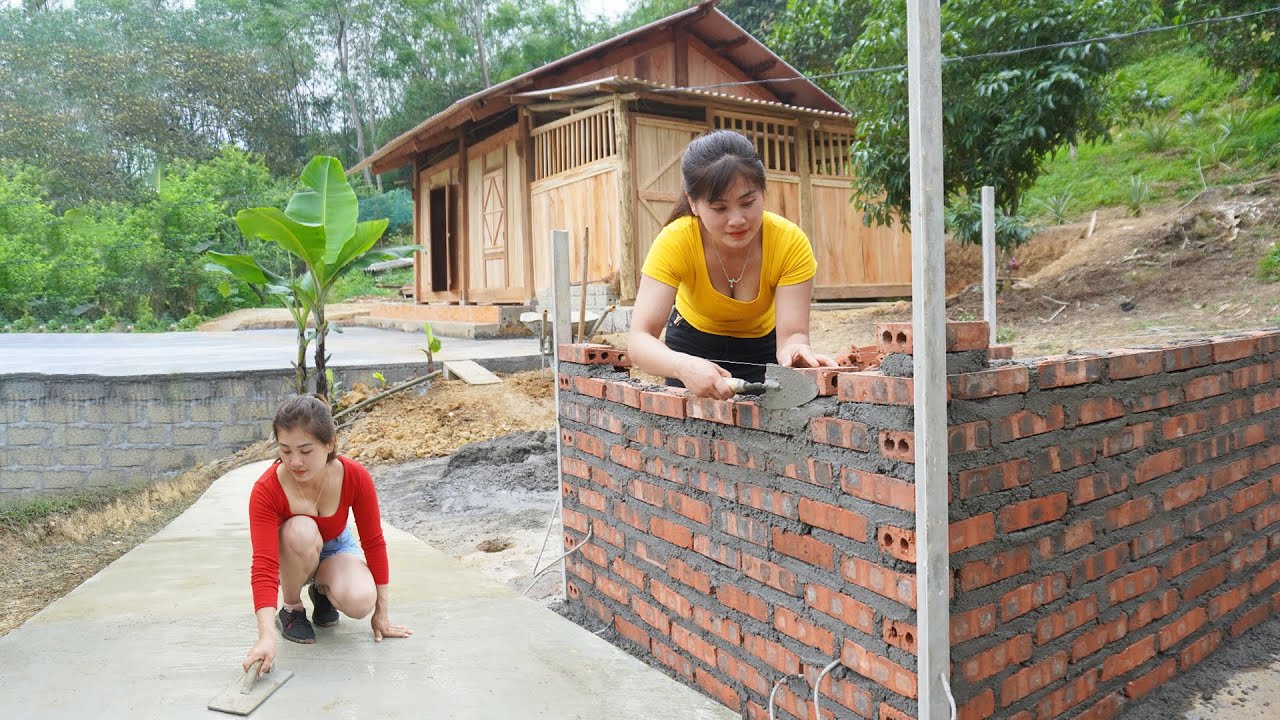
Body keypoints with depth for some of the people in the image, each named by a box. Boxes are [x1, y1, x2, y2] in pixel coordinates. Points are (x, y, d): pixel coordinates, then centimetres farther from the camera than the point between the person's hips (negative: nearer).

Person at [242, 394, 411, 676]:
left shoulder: (355, 476, -27)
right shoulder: (266, 490, -32)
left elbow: (374, 543, -17)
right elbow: (264, 565, -38)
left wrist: (381, 614, -13)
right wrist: (267, 637, -51)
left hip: (336, 548, 1)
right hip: (291, 558, -1)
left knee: (360, 602, -31)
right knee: (301, 531, -38)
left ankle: (322, 589, 6)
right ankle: (291, 609, -10)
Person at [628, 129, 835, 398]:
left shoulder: (791, 242, -28)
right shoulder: (674, 242, -31)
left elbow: (791, 333, -30)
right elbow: (639, 338, -38)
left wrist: (794, 350, -55)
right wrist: (683, 366, -60)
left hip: (761, 345, 1)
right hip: (693, 345, -1)